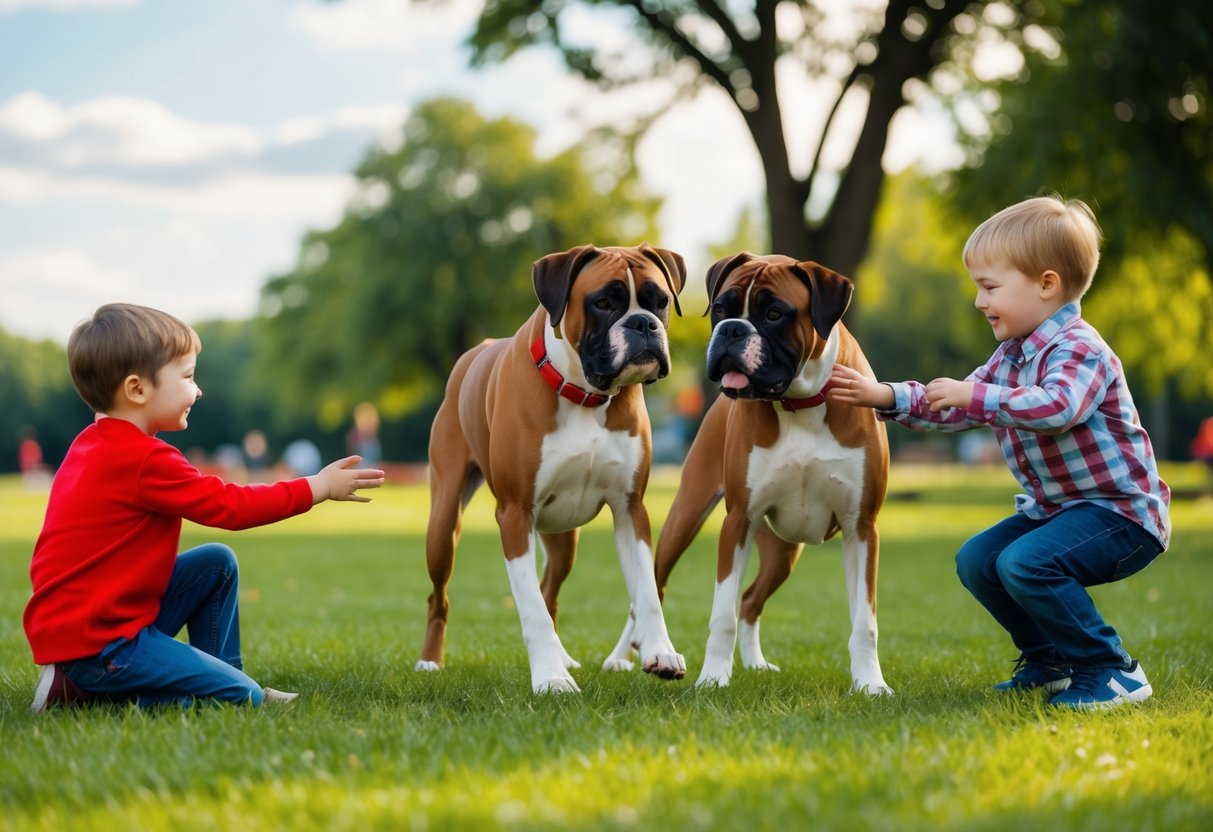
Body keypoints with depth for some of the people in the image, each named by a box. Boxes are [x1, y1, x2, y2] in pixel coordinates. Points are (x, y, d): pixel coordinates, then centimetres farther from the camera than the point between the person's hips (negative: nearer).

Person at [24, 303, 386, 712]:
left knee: (217, 563, 15)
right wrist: (319, 487, -8)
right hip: (95, 642, -10)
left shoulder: (96, 445, 10)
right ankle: (82, 689, -7)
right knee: (243, 698, -12)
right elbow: (228, 506, -15)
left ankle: (224, 676, 16)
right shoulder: (144, 461, -20)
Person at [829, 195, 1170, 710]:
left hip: (1119, 510, -10)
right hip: (1054, 507, 10)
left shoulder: (1079, 350, -20)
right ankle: (1050, 660, 18)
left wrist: (976, 395, -39)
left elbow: (1056, 407, -39)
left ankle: (1110, 672, -14)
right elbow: (956, 410, 15)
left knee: (1026, 563, -28)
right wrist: (883, 397, 5)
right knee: (976, 561, 6)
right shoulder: (1011, 355, 10)